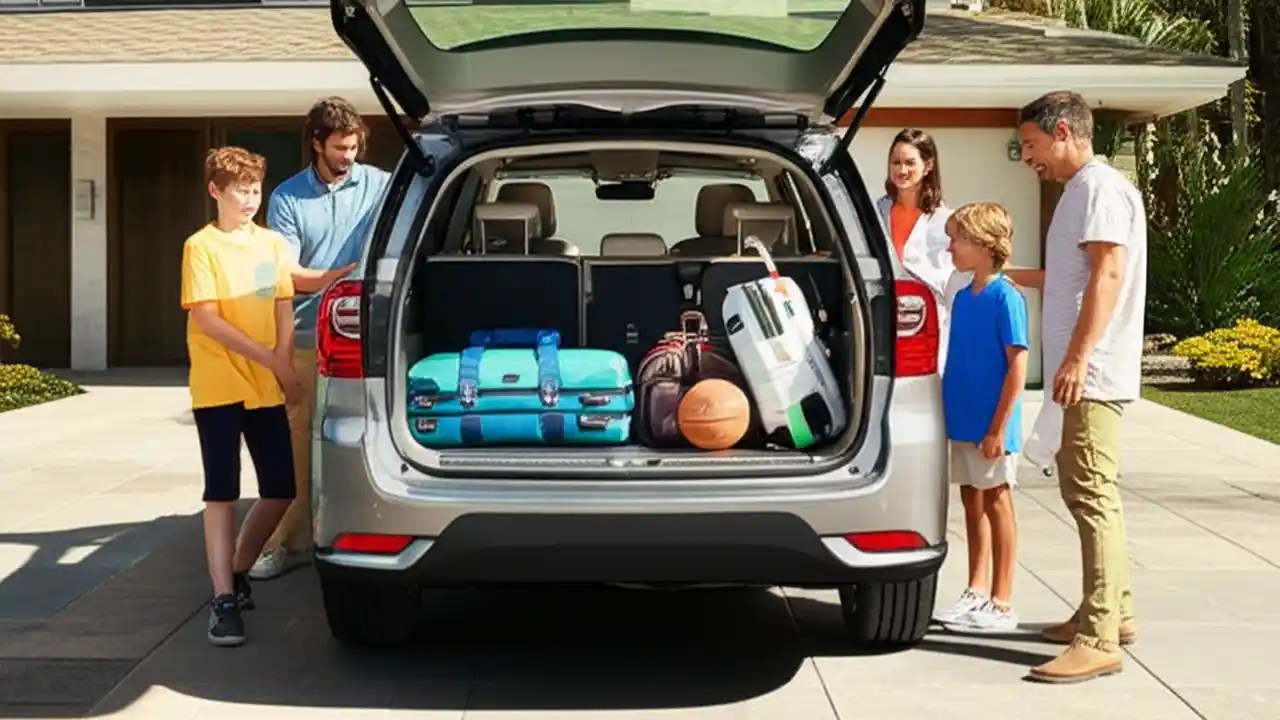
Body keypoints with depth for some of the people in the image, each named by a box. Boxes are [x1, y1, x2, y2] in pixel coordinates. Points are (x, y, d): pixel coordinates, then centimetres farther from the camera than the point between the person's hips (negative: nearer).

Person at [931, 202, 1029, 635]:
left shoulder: (1005, 298, -14)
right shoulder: (962, 297, 8)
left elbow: (1017, 366, -16)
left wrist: (998, 427, -19)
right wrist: (948, 413, 12)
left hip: (990, 426, -7)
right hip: (962, 421, 7)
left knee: (996, 502, 1)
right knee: (972, 501, 14)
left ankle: (1001, 603, 9)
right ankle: (977, 592, 25)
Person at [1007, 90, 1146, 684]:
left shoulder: (1101, 187, -11)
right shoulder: (1079, 190, 19)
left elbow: (1107, 276, -21)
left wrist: (1077, 358, -26)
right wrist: (1005, 273, 38)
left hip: (1092, 373, -10)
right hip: (1081, 373, 10)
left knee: (1092, 498, -12)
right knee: (1091, 495, 15)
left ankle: (1099, 641, -12)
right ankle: (1114, 613, 24)